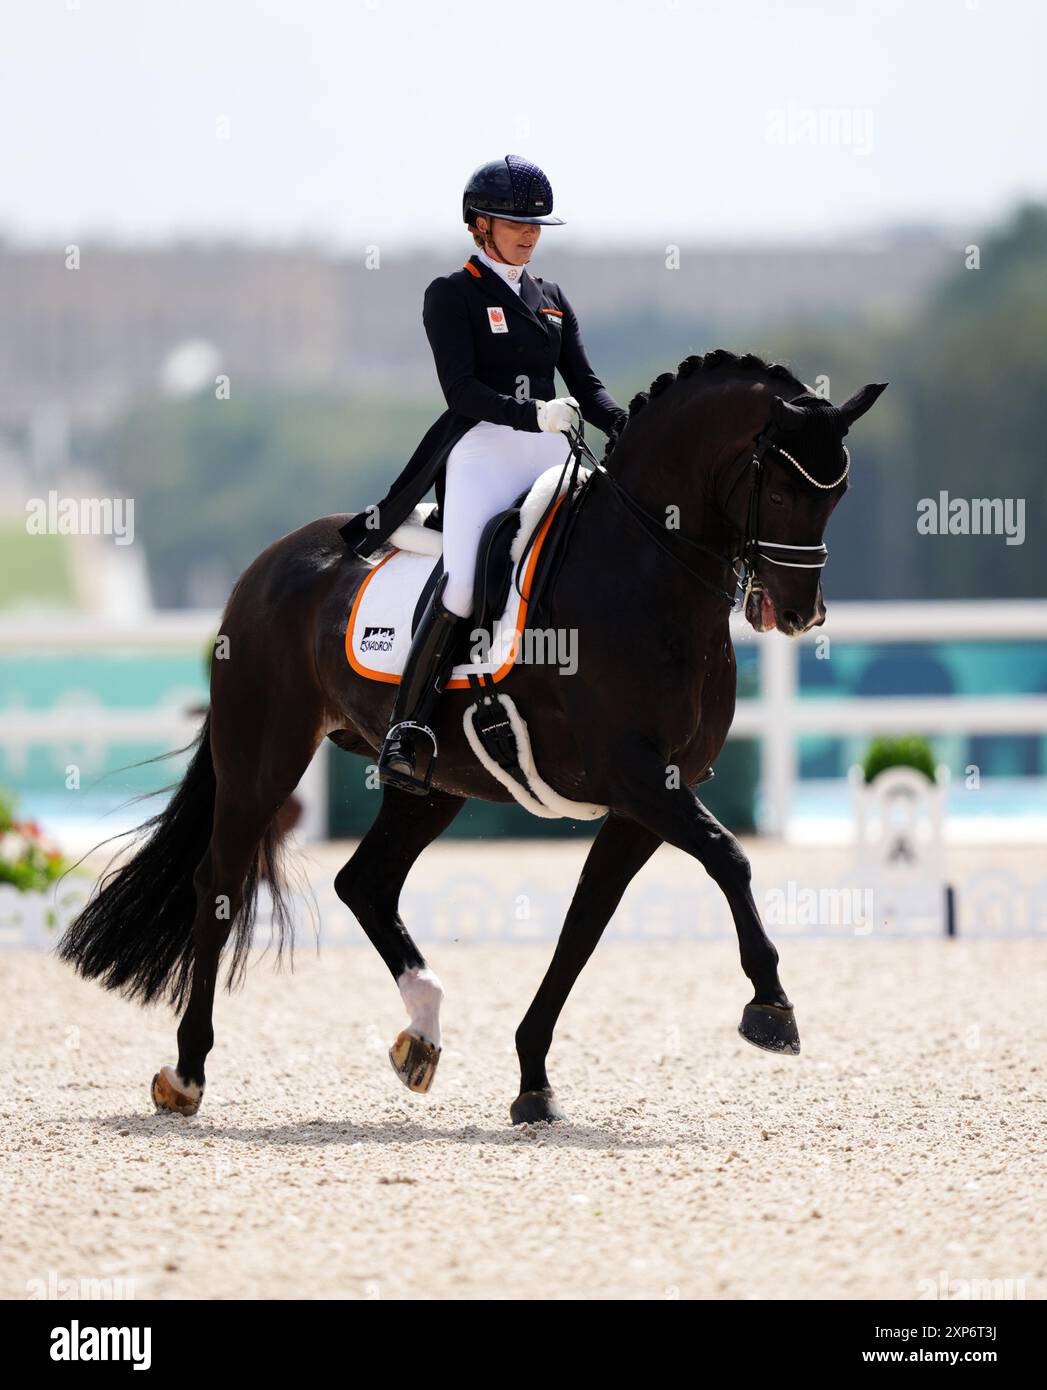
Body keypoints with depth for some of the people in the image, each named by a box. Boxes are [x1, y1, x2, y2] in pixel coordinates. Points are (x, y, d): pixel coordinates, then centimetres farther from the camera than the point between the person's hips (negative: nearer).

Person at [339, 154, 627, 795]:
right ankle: (409, 725, -21)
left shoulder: (551, 298, 20)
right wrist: (533, 414, -25)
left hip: (550, 454, 6)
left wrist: (625, 424, -6)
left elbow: (584, 382, 15)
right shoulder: (451, 296, 2)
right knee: (464, 580, -24)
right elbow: (462, 390, -10)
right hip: (480, 449, -6)